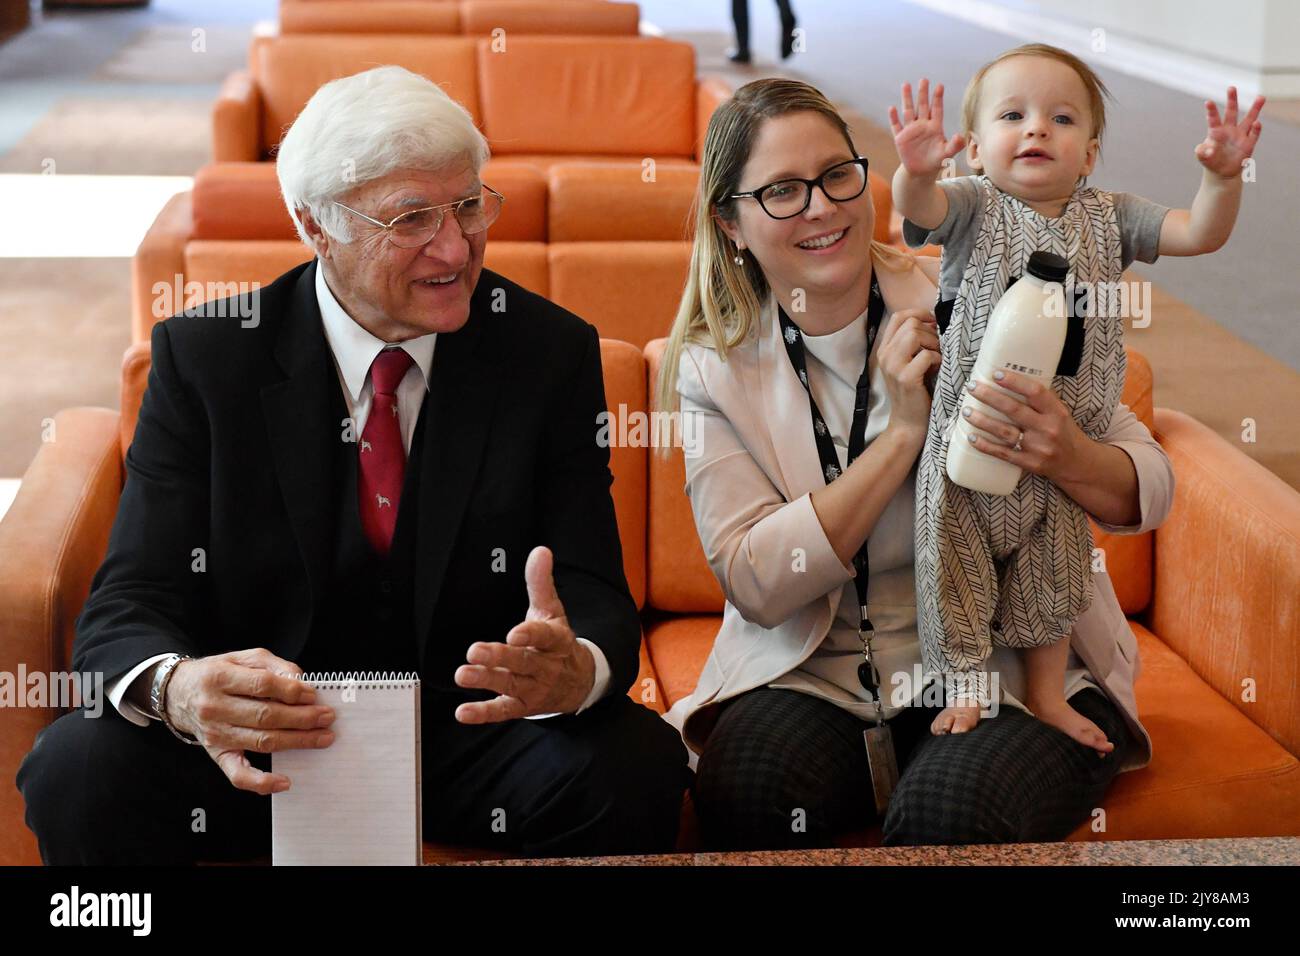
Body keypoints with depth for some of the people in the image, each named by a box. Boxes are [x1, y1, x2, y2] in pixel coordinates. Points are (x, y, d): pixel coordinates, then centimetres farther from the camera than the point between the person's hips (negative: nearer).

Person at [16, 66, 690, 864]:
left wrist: (577, 670, -35)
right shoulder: (204, 356, -6)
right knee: (80, 769, -27)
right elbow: (129, 607, -11)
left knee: (635, 764, -29)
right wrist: (177, 688, -37)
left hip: (475, 728, 0)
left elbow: (594, 597, -8)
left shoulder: (551, 353, -4)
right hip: (266, 739, 0)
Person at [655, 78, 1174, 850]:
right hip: (815, 672, 2)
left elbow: (1151, 487, -2)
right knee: (746, 792, -29)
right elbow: (754, 583, -11)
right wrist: (903, 434, -18)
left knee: (948, 813, -31)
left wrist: (1069, 458, -26)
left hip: (1015, 665, -1)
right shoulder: (714, 369, 1)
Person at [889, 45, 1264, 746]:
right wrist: (916, 170, -53)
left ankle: (1047, 696, 34)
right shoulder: (973, 208, -10)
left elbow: (1201, 234, -5)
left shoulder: (1107, 217, 1)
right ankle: (964, 691, 22)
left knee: (1052, 576, 17)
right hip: (971, 440, -3)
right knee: (959, 571, 4)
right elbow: (917, 209, -30)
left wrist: (1223, 177, -25)